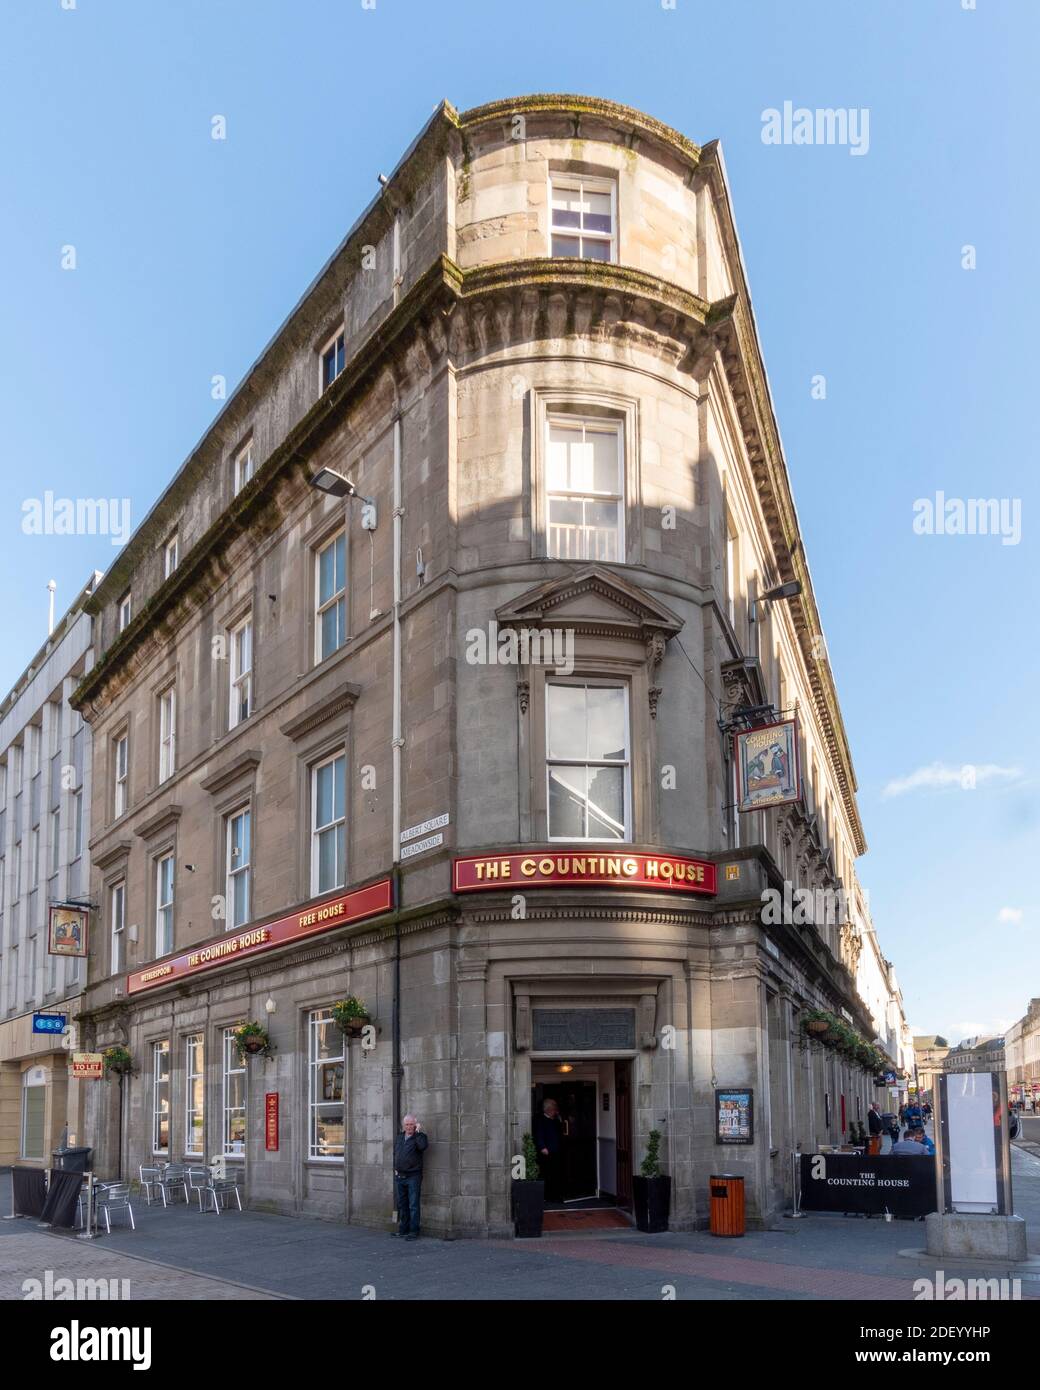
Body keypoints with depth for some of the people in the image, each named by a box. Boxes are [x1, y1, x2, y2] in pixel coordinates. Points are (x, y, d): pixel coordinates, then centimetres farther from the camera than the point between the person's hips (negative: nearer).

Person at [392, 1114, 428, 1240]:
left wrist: (418, 1132, -20)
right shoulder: (399, 1138, 13)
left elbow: (423, 1146, -27)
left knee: (413, 1205, -5)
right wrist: (395, 1168, 13)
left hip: (413, 1176, -6)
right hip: (399, 1176, 6)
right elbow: (394, 1153, 24)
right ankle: (403, 1229, 22)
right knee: (402, 1205, 13)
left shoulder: (418, 1137, -5)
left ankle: (414, 1231, -2)